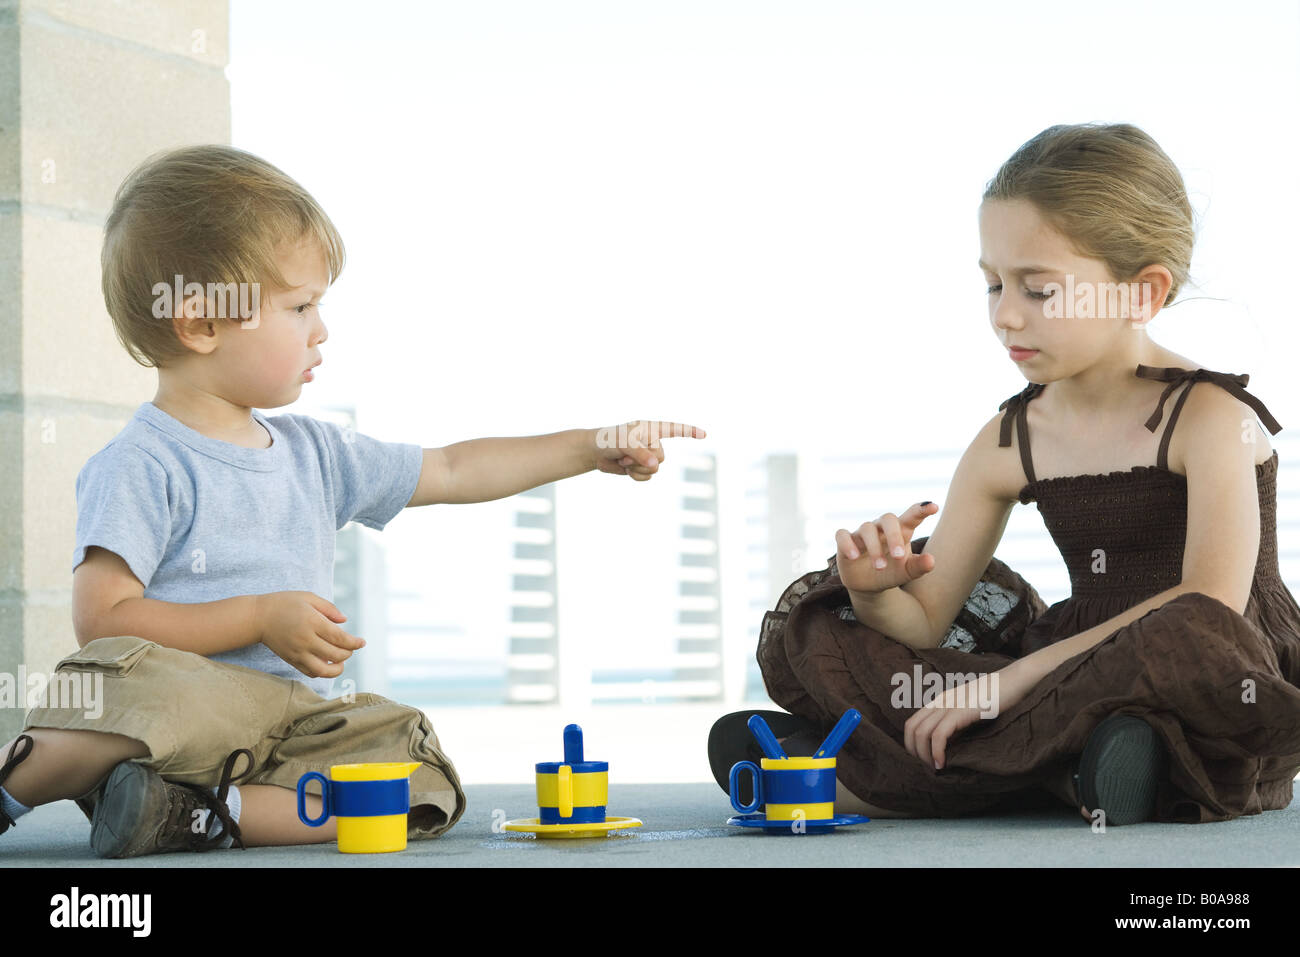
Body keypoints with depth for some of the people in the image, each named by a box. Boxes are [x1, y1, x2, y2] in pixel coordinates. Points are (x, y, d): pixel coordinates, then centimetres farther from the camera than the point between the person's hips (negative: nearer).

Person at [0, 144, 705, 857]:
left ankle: (203, 816, -24)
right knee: (126, 676, -41)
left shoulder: (312, 451, 18)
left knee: (425, 779, -19)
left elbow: (452, 471, 27)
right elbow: (101, 620, -12)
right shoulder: (141, 465, -5)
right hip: (174, 725, -8)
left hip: (289, 727, 8)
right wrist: (259, 618, -13)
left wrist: (592, 448, 22)